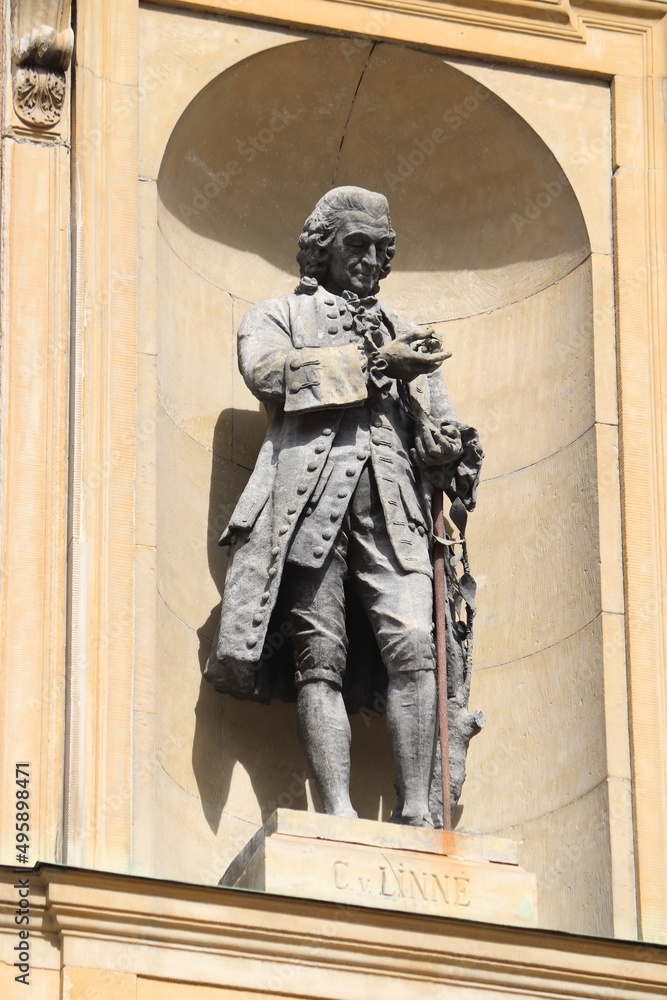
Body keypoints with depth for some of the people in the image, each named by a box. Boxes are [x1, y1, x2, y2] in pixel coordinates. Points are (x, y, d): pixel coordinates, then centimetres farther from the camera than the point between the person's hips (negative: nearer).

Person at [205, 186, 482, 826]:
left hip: (390, 496, 3)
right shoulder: (278, 316, 22)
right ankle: (338, 815, -19)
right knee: (320, 653, -12)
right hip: (308, 485, -2)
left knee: (412, 642, -16)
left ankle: (415, 814, -21)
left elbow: (436, 425, 25)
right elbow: (268, 371, -2)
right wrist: (373, 365, -4)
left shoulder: (403, 334, 33)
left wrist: (450, 448, 0)